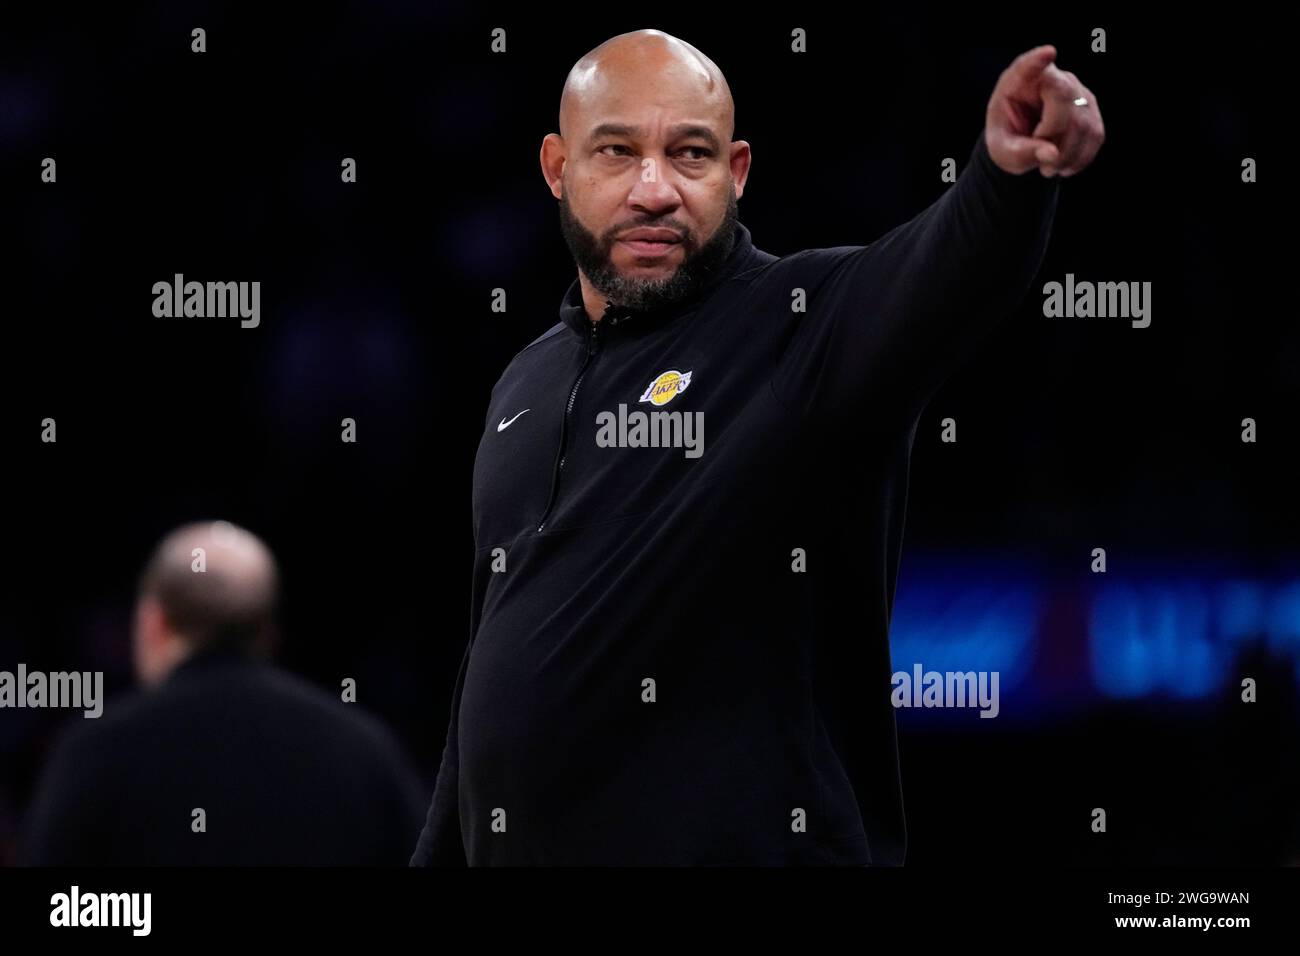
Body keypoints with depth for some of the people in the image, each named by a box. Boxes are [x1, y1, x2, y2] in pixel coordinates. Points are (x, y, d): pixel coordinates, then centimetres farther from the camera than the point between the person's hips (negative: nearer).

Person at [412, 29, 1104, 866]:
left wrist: (1011, 171, -52)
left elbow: (947, 274, -31)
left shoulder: (814, 322, -9)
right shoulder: (527, 388, 13)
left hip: (758, 844, -6)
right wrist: (437, 856, 19)